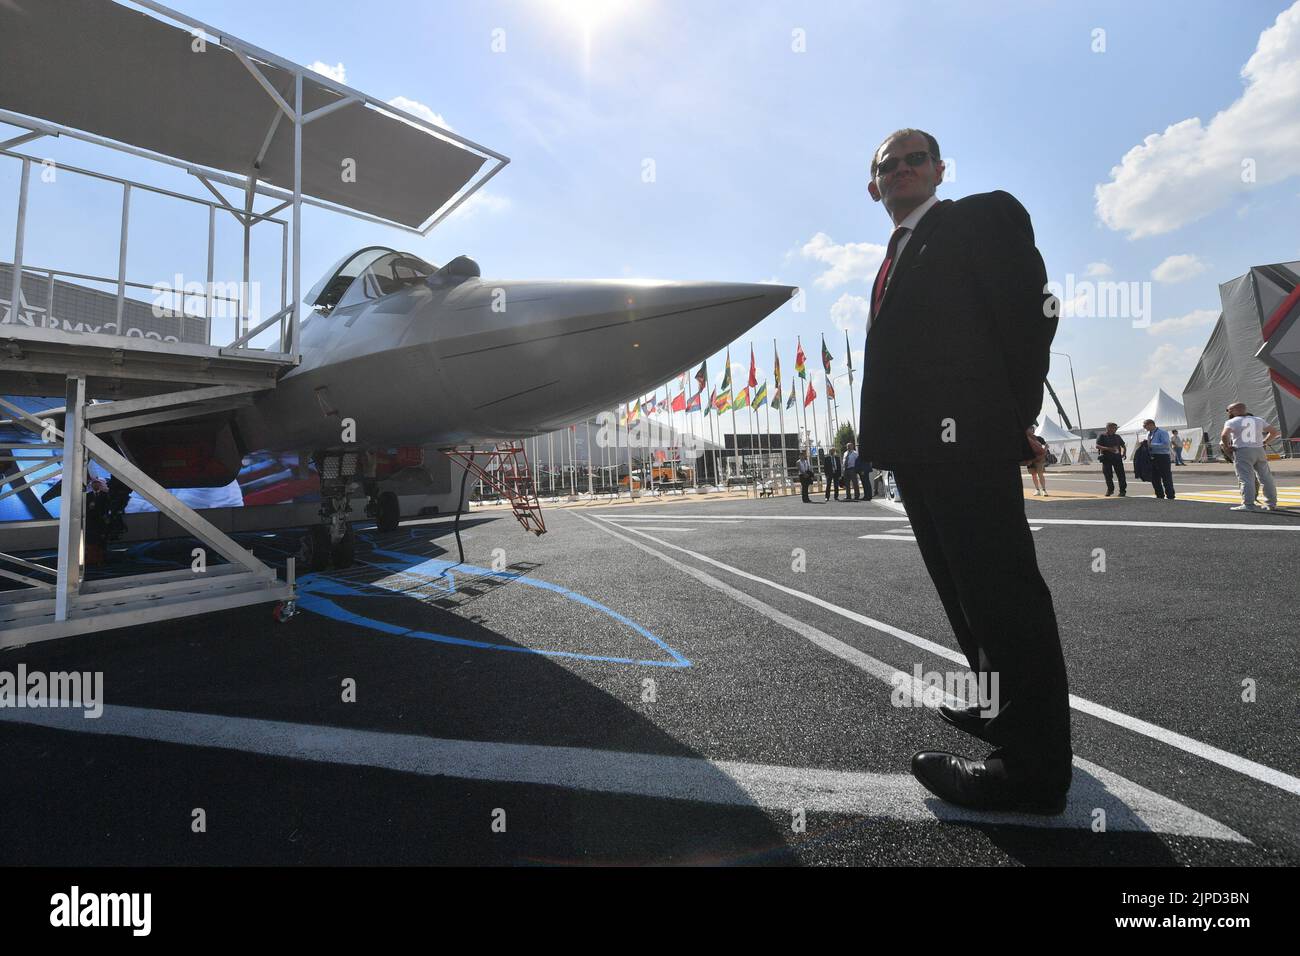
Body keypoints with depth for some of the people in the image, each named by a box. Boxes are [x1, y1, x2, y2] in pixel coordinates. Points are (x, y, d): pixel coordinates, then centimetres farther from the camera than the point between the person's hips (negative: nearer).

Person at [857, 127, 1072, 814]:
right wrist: (884, 432, 10)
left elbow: (1031, 309, -6)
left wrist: (1013, 416, -9)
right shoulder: (895, 258, 26)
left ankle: (1033, 765, 3)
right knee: (961, 587, 16)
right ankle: (1001, 707, 33)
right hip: (916, 447, 9)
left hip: (967, 441, -9)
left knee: (1000, 589, -7)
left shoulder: (984, 215, 4)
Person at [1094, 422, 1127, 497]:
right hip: (1106, 458, -2)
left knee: (1120, 474, -3)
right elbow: (1097, 446, -11)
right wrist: (1108, 448, -24)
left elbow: (1123, 446, 24)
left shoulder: (1117, 436, 15)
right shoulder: (1101, 436, 2)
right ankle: (1110, 489, 19)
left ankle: (1122, 490, 3)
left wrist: (1124, 453, 5)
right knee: (1107, 475, 3)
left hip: (1117, 457, 2)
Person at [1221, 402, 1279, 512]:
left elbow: (1224, 435, -20)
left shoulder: (1232, 422, -4)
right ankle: (1272, 504, 18)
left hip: (1242, 451, -6)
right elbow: (1275, 432, 19)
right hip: (1259, 451, 6)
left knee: (1246, 479, -10)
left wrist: (1228, 446, -6)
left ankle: (1248, 505, -15)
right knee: (1266, 478, 12)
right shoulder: (1258, 420, 16)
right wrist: (1264, 442, 20)